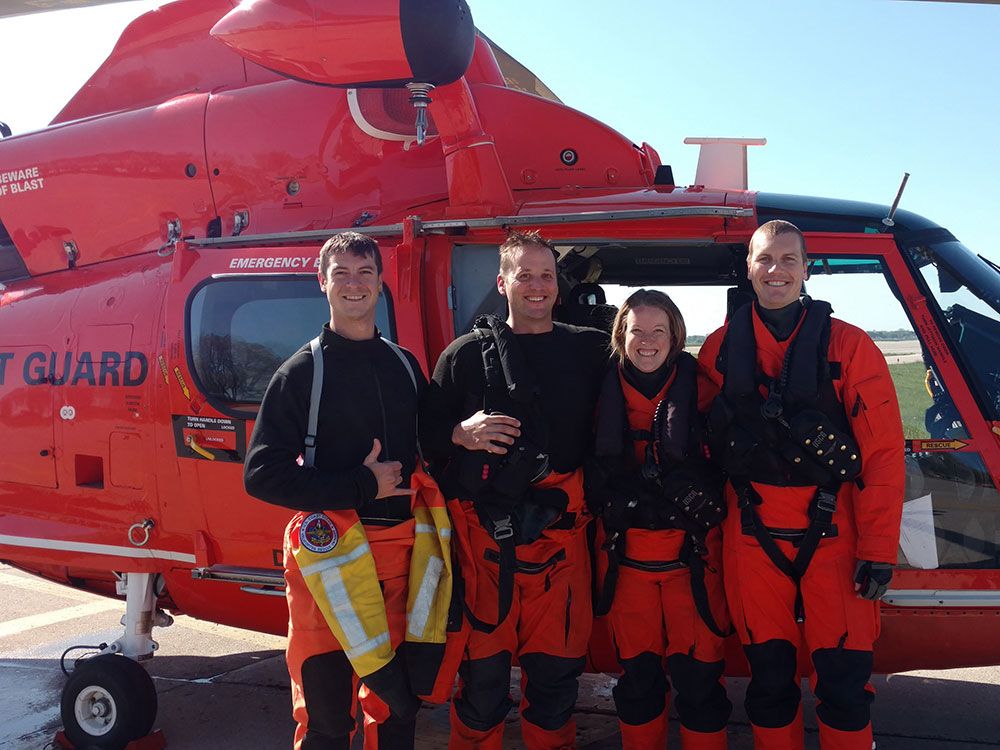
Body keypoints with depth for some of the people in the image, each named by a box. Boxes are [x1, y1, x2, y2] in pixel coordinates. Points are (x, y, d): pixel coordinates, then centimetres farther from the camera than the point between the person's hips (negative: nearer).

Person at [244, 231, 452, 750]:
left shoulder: (405, 365, 12)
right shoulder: (303, 370, -3)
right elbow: (262, 474, -9)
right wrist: (363, 487, -13)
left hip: (400, 550, 4)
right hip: (330, 552, -4)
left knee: (396, 707, 14)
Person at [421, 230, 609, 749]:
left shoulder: (589, 350, 11)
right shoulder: (467, 354, 6)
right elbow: (427, 432, 5)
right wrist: (461, 433, -14)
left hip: (558, 528, 2)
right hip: (484, 529, -1)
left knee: (556, 662, 8)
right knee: (482, 663, 5)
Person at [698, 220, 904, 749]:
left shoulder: (848, 346, -3)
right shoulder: (721, 348, 5)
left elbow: (883, 452, -6)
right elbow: (701, 433, 13)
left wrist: (877, 549, -9)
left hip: (832, 531, -2)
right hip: (753, 534, 2)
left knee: (844, 677, 3)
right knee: (769, 673, 11)